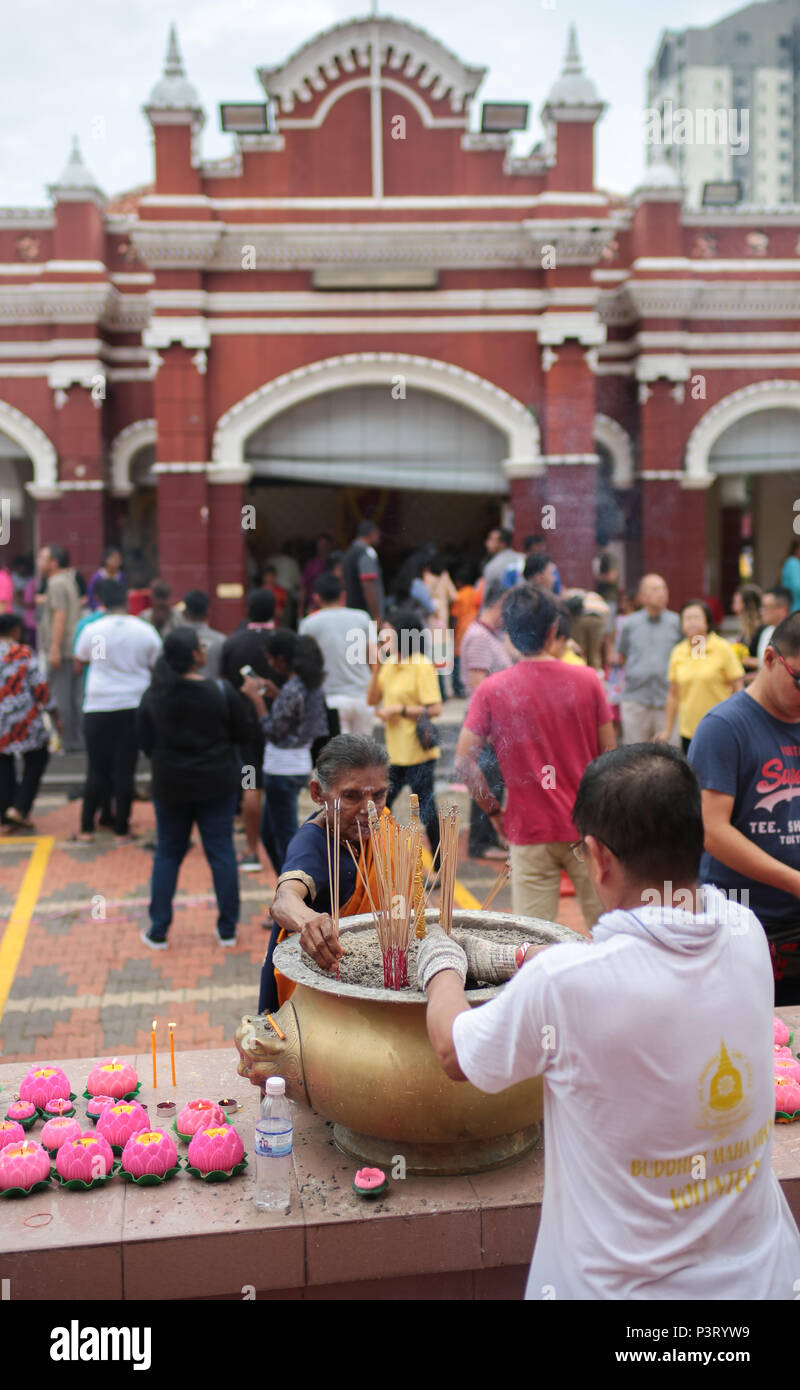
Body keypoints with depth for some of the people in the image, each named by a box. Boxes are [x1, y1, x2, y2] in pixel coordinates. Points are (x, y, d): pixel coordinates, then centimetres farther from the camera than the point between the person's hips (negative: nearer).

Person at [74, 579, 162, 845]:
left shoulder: (92, 630, -7)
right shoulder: (145, 631, -4)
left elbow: (80, 661, 8)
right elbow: (157, 664, 5)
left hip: (98, 706, 0)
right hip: (134, 706, 0)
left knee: (97, 769, 9)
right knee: (125, 769, 4)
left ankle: (87, 828, 15)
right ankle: (121, 830, 7)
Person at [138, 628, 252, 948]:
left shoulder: (152, 696, -5)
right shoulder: (222, 692, -14)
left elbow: (145, 743, 2)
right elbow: (242, 733, -5)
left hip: (170, 786, 2)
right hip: (217, 784, -2)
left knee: (167, 855, 13)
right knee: (221, 853, 8)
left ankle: (158, 932, 14)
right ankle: (227, 929, 13)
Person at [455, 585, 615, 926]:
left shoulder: (492, 690, -8)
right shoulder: (587, 679, -4)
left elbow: (464, 761, -11)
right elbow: (610, 754, 0)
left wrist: (493, 809, 2)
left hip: (530, 832, -1)